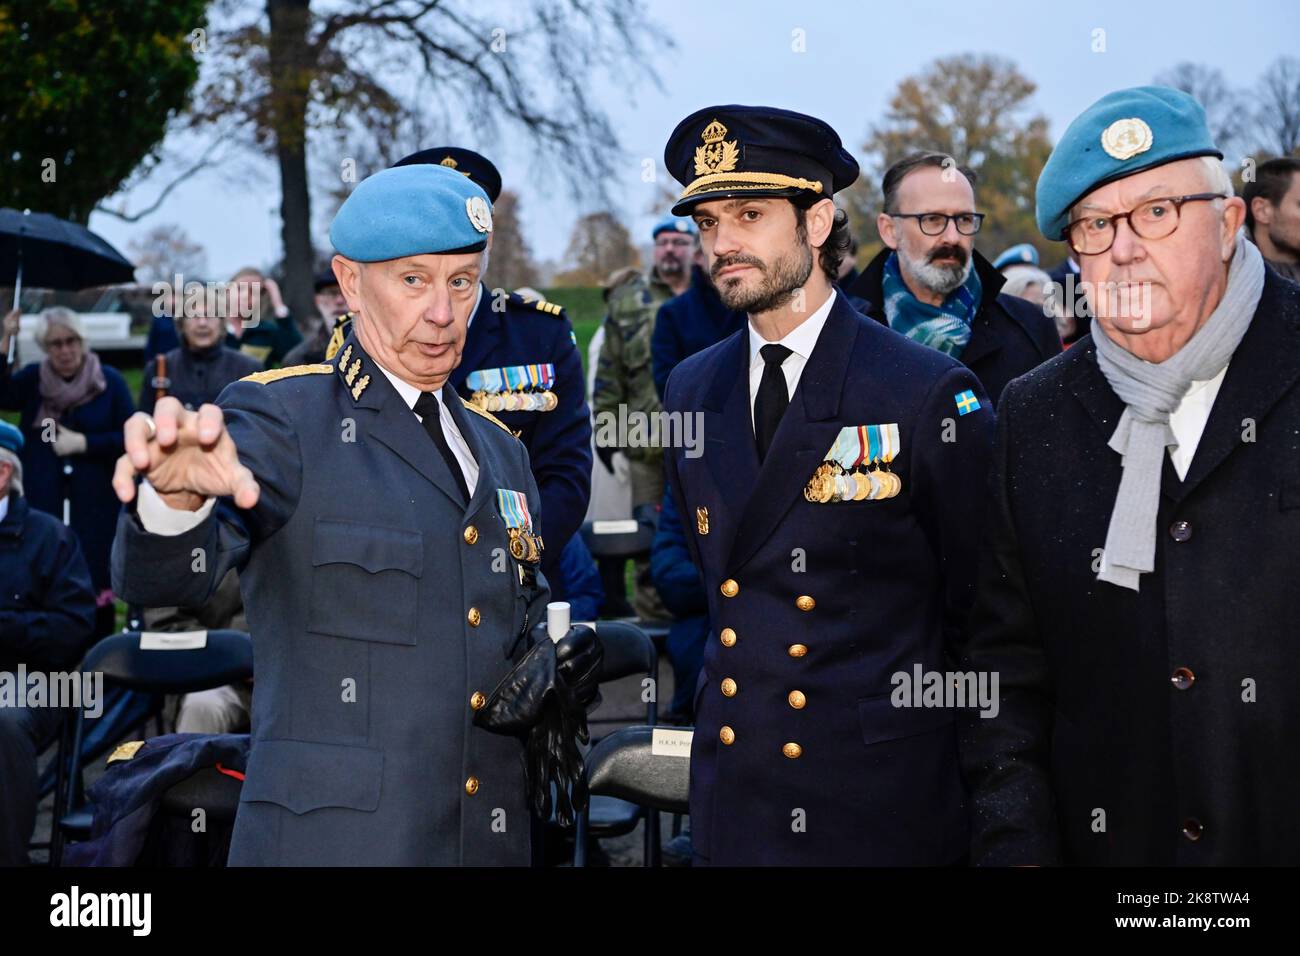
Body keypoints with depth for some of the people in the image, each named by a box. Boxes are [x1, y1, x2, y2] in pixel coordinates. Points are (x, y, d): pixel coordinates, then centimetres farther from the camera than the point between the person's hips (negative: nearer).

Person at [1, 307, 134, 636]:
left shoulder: (110, 381, 1)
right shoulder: (32, 379, 8)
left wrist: (83, 443, -10)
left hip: (95, 505, -2)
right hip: (44, 504, 2)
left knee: (96, 582, -1)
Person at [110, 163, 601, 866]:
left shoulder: (500, 452, 15)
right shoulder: (280, 417, -5)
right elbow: (159, 577, -21)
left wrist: (555, 681, 3)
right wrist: (178, 497, -42)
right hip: (327, 840, -5)